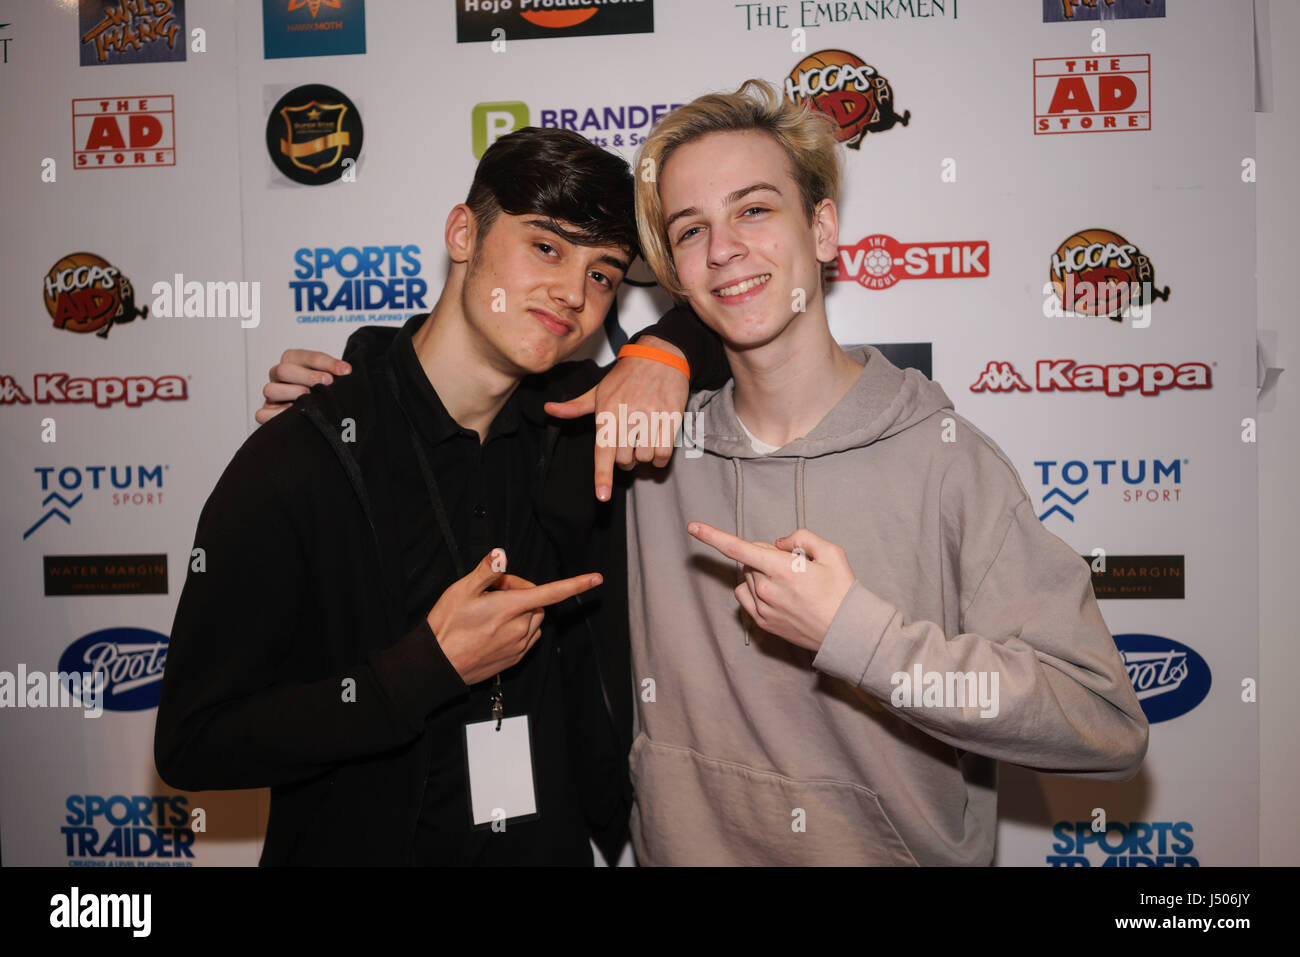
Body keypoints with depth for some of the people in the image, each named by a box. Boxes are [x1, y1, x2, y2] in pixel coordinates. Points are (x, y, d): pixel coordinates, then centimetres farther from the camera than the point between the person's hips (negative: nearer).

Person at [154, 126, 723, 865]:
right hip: (358, 845, -4)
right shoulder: (298, 462, -19)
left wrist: (664, 351, -14)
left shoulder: (583, 425, -6)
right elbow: (192, 745, -19)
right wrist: (432, 667, -26)